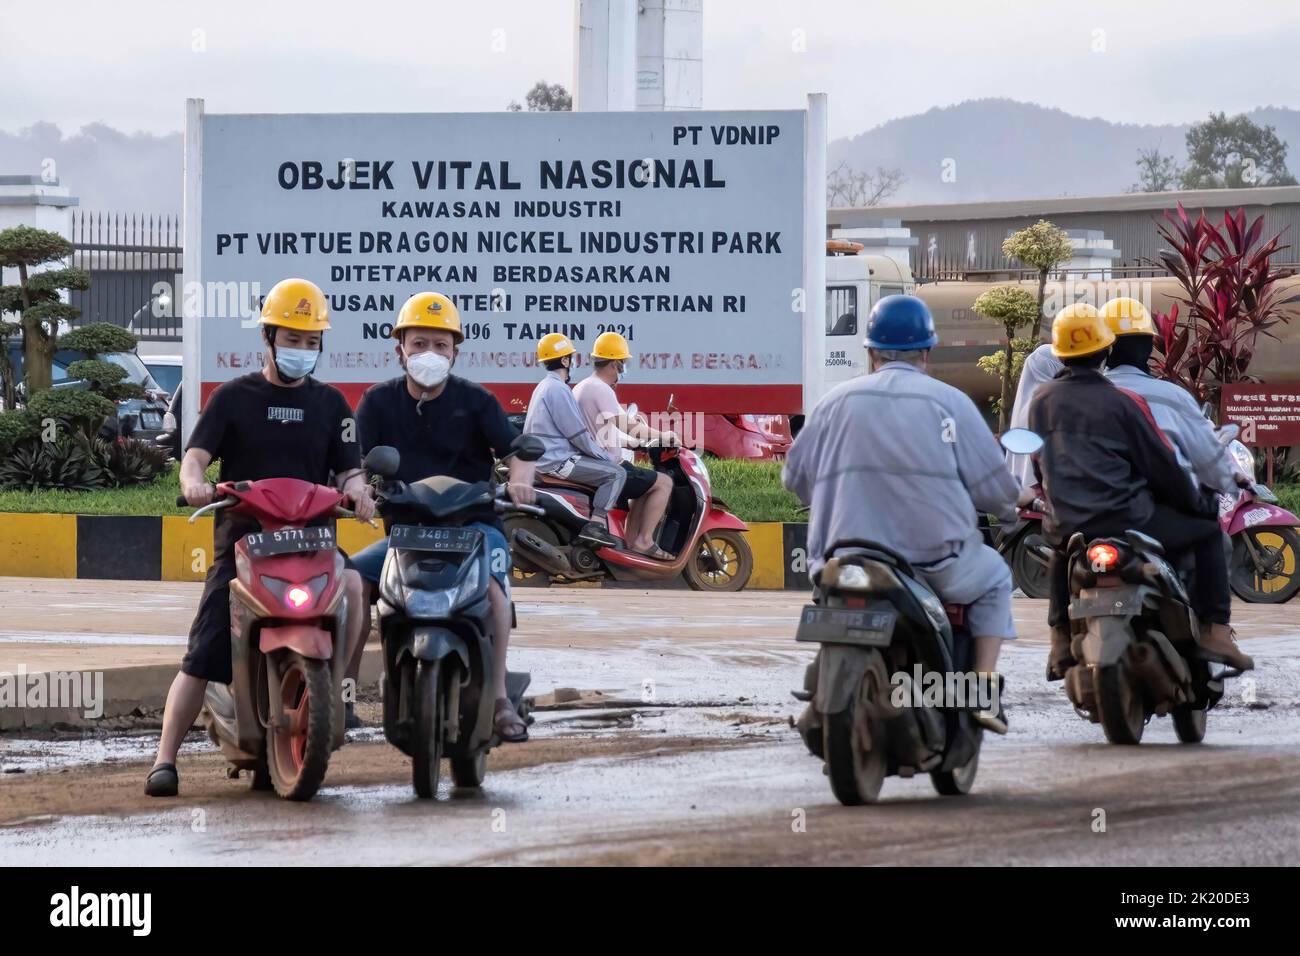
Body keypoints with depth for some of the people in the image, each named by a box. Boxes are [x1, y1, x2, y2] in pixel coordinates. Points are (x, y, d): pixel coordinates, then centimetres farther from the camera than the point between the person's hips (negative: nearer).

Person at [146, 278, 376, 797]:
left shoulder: (328, 403, 14)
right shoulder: (234, 398, 7)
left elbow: (349, 467, 8)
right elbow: (196, 453, -3)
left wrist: (357, 488, -16)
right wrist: (193, 481, -26)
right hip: (242, 539, -2)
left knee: (351, 584, -25)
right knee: (203, 655, -9)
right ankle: (165, 759, -7)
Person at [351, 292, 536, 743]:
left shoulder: (474, 400, 2)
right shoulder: (379, 402, 7)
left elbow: (516, 447, -7)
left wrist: (519, 478, -30)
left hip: (473, 523, -2)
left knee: (490, 583, -33)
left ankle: (500, 698, -27)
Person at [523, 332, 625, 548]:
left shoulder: (544, 387, 20)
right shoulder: (558, 389, -15)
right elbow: (577, 434, -17)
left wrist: (599, 451, 20)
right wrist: (606, 457, -6)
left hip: (542, 459, 11)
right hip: (558, 461, -11)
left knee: (607, 468, 24)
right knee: (616, 473, -15)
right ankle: (595, 526, -26)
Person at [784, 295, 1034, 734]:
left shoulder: (837, 401, 6)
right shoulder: (949, 402, -1)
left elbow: (796, 475, 12)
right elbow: (991, 483, 0)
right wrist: (1011, 504, 25)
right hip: (937, 558, -2)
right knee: (994, 579, 26)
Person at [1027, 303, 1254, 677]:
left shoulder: (1042, 402, 6)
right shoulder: (1121, 403, -8)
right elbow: (1163, 465, -3)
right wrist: (1196, 505, 13)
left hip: (1067, 528, 5)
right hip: (1125, 518, -5)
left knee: (1060, 549, 40)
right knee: (1208, 532, 13)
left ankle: (1061, 639, 30)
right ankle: (1215, 630, 3)